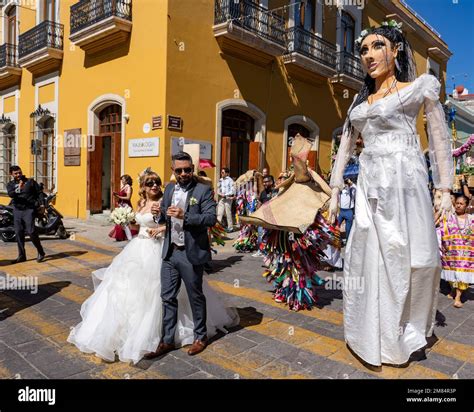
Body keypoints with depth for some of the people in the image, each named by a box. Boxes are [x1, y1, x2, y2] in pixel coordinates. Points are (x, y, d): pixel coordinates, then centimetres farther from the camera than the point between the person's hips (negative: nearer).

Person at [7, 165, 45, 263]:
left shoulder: (30, 182, 2)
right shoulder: (10, 184, 6)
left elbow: (39, 192, 8)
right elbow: (10, 194, -15)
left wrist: (38, 203, -4)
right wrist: (18, 189, -34)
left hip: (29, 210, -4)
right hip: (17, 211, 4)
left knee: (31, 232, -11)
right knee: (19, 233, 7)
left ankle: (40, 252, 4)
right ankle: (21, 256, 16)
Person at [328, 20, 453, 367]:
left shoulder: (417, 88, 4)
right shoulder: (360, 100, 17)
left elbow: (440, 140, 2)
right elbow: (345, 146, 16)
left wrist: (444, 189, -4)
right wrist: (335, 191, 10)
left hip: (404, 181, -4)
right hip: (369, 185, 4)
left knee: (409, 256, 1)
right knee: (370, 259, 6)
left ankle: (406, 333, 24)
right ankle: (375, 337, 23)